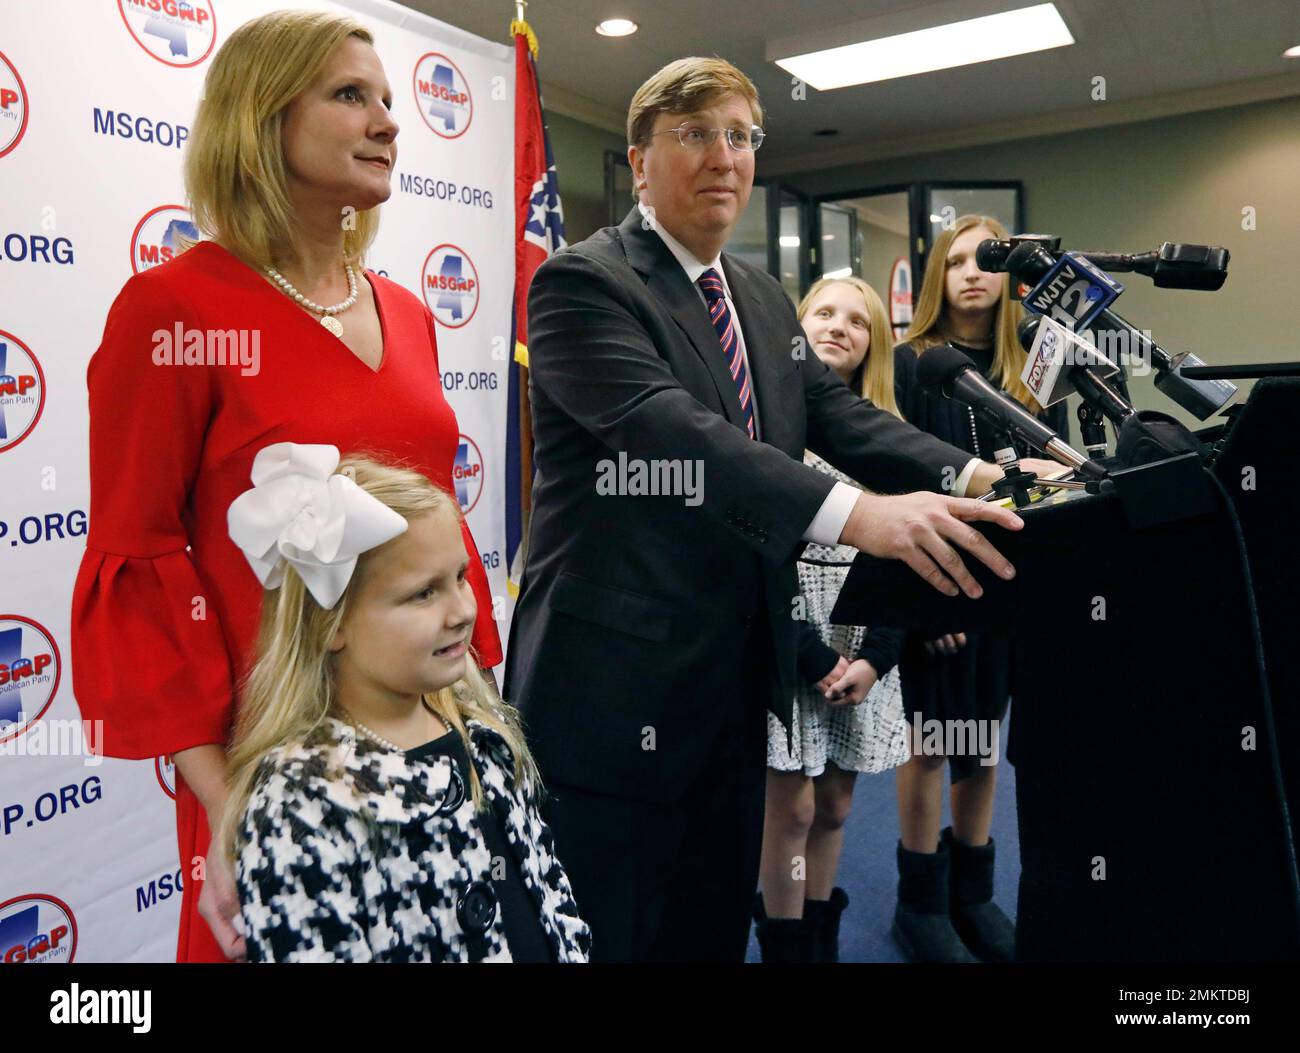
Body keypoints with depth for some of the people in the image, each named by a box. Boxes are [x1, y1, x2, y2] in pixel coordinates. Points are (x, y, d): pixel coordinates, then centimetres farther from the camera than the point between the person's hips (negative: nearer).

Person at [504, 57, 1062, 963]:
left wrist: (971, 474, -11)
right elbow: (666, 426, -27)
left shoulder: (765, 299, 14)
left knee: (718, 928, 21)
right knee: (609, 937, 10)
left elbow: (838, 413, 5)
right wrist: (856, 514, -37)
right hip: (619, 689, -7)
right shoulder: (582, 282, -11)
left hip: (741, 679, 7)